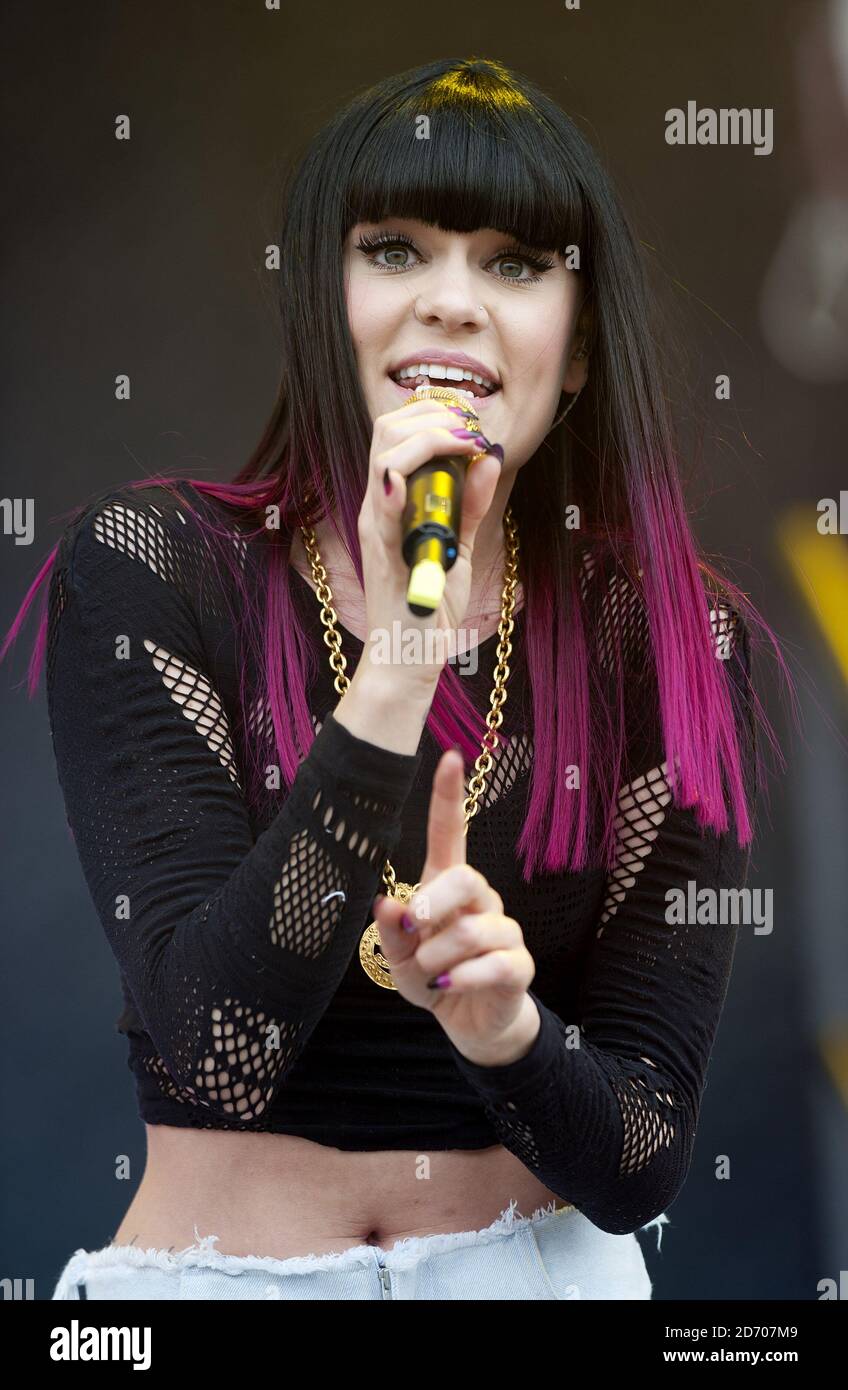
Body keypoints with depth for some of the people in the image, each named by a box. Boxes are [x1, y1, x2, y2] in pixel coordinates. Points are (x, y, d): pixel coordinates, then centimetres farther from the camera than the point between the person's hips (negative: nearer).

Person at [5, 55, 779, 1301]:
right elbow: (215, 1052, -19)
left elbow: (637, 1171, -6)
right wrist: (401, 660, -25)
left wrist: (502, 1022, -26)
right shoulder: (146, 568, -9)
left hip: (547, 1266, 2)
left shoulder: (677, 643, -5)